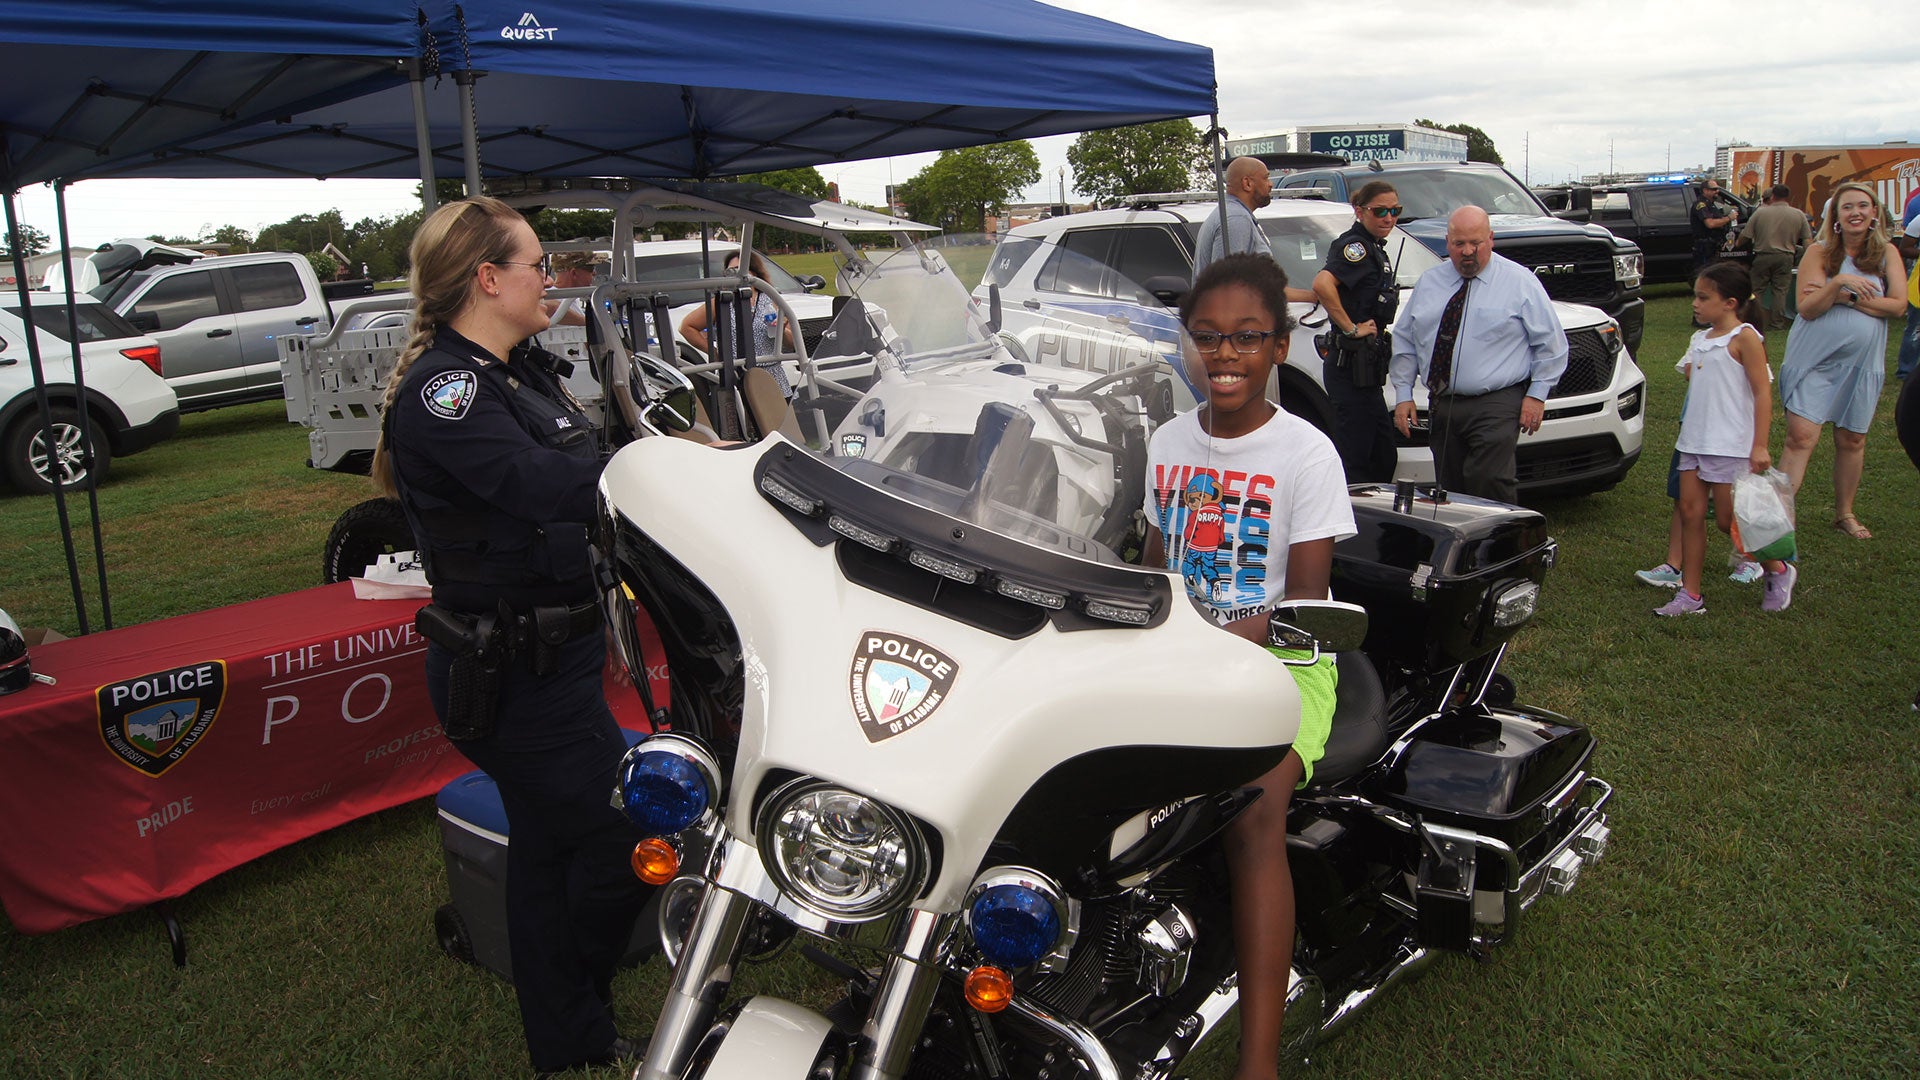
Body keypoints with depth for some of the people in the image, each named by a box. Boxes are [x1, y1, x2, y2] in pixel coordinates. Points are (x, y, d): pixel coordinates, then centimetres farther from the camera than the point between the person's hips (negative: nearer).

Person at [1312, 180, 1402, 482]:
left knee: (1384, 457, 16)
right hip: (1352, 364, -10)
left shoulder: (1374, 249, 16)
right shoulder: (1356, 245, -14)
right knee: (1355, 461, -6)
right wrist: (1351, 328, -24)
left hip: (1365, 367, 10)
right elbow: (1322, 284, -32)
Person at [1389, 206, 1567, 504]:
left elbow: (1551, 342, 4)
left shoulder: (1519, 281, 2)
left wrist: (1537, 394, -3)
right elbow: (1404, 341, 16)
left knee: (1490, 484, -19)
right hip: (1442, 406, 5)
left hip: (1497, 405, -4)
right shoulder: (1428, 283, 13)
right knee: (1449, 489, 5)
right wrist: (1403, 395, 8)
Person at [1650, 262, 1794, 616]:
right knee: (1690, 513, 4)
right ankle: (1690, 595, 9)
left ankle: (1779, 571, 23)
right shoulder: (1700, 339, 12)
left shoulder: (1744, 338, -10)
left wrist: (1760, 446, -18)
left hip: (1731, 444, -7)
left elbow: (1763, 392, -14)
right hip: (1693, 440, 8)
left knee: (1729, 521, -2)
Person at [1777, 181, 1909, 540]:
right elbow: (1807, 308, -10)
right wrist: (1838, 283, -24)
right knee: (1801, 438, -12)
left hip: (1862, 362, 3)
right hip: (1813, 359, -2)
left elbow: (1898, 305, -7)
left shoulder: (1886, 253, 4)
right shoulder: (1819, 252, -2)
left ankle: (1844, 514, 26)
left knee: (1852, 441, 11)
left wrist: (1845, 298, -14)